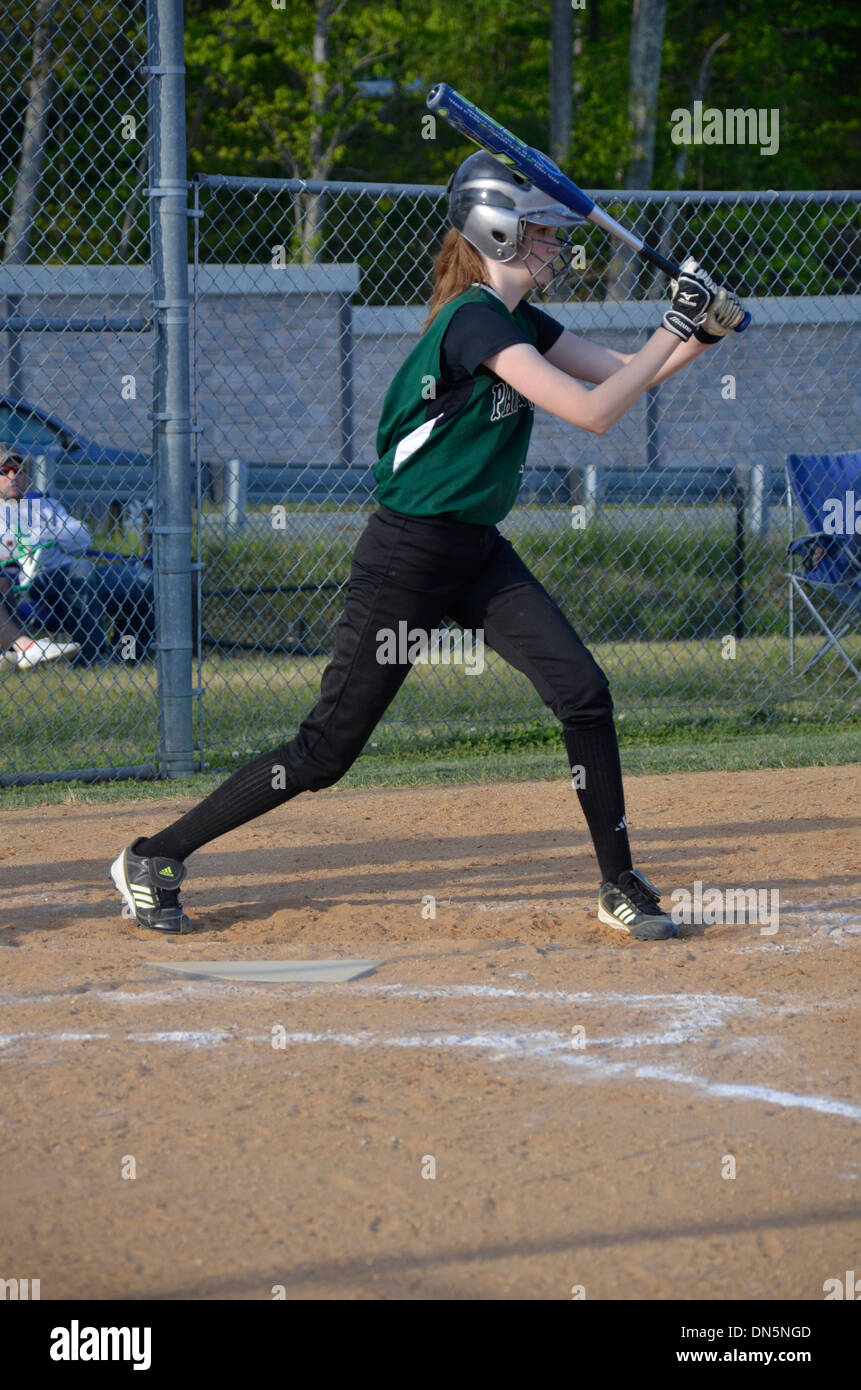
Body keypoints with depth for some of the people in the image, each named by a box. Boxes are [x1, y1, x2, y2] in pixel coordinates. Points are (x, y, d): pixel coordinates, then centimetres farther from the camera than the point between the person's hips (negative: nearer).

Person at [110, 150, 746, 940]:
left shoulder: (518, 322, 7)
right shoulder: (474, 322, -21)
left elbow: (626, 374, 13)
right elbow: (593, 411, -25)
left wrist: (705, 329, -2)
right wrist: (675, 327, -18)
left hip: (475, 552, 9)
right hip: (407, 557, -9)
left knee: (584, 694, -5)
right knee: (328, 750, -3)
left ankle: (620, 885, 6)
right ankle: (156, 860, 8)